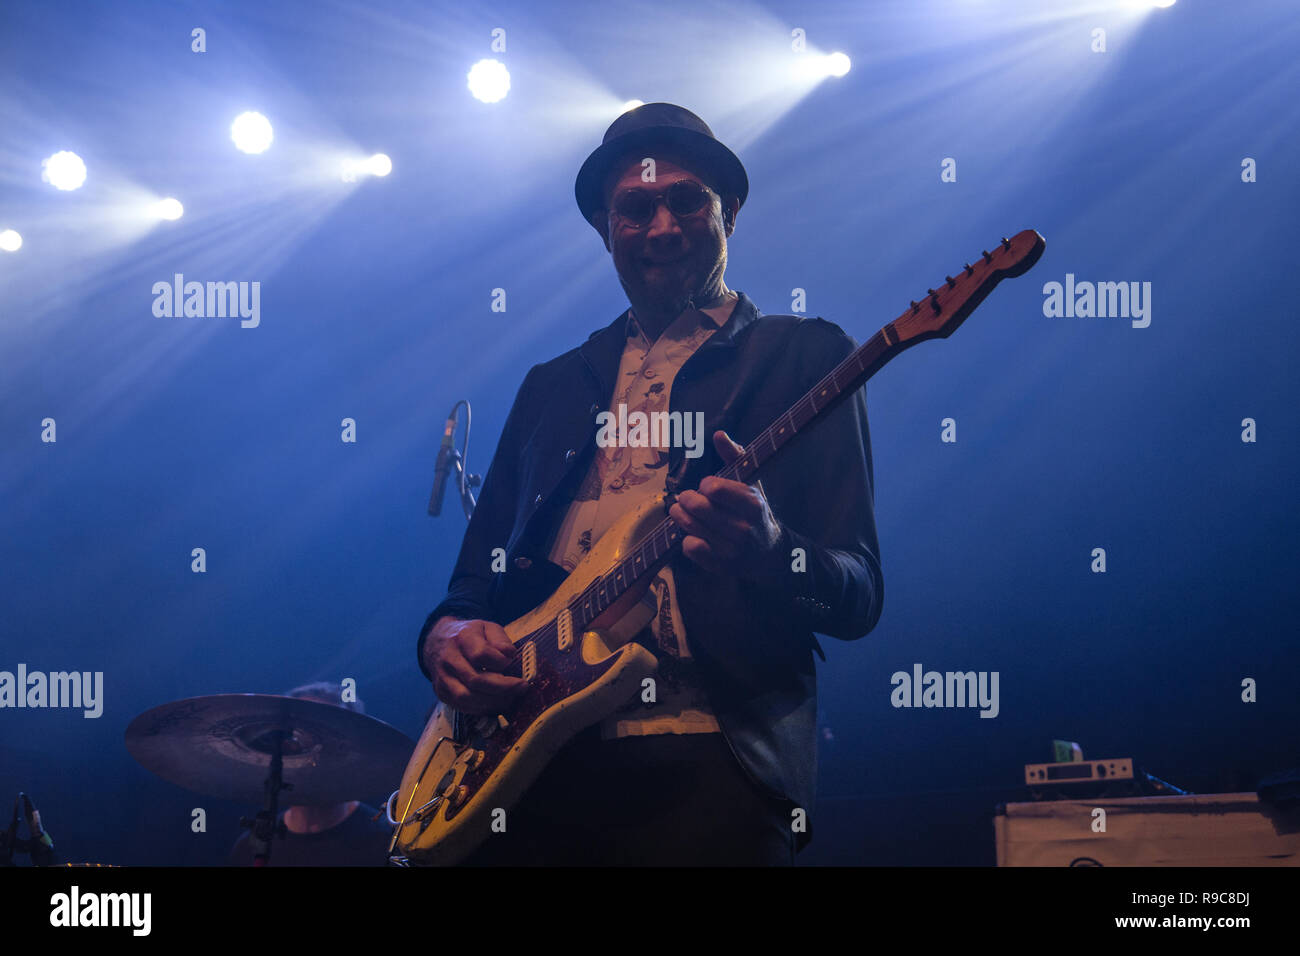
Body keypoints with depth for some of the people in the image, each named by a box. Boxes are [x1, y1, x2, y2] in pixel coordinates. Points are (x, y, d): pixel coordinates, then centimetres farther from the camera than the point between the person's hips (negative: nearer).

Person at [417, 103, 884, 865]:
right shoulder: (552, 384, 23)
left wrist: (768, 551, -22)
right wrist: (448, 633, -1)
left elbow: (859, 596, -1)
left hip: (710, 763, -3)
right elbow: (479, 569, 22)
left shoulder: (805, 358, 8)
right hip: (530, 755, 4)